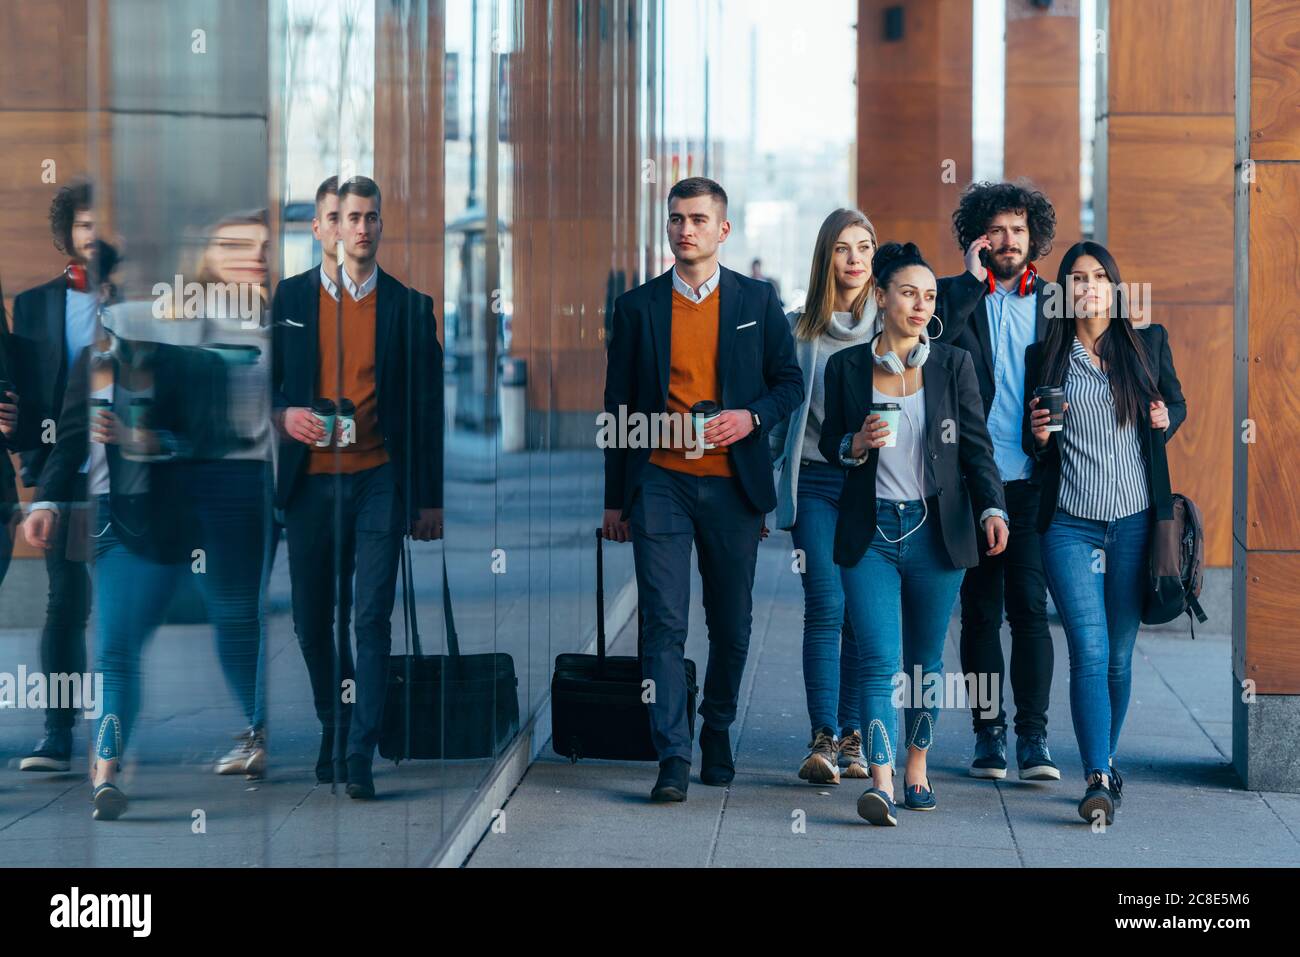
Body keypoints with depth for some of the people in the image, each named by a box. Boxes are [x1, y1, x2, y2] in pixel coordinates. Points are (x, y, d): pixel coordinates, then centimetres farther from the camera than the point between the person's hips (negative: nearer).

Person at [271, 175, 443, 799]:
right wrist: (283, 416, -11)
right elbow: (261, 385, 12)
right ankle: (334, 731, 29)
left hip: (379, 481, -2)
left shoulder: (409, 307, 4)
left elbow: (427, 408, 5)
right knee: (313, 619, 9)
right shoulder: (288, 300, 7)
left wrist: (429, 499, 3)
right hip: (310, 482, 2)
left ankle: (359, 756, -9)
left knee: (372, 618, -10)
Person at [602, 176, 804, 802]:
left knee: (732, 625, 9)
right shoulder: (638, 306, 6)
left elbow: (790, 382, 10)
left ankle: (718, 736, 29)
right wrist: (614, 499, 7)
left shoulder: (757, 301, 6)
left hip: (732, 485, 1)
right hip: (660, 484, -1)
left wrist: (751, 417, -11)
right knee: (664, 623, -8)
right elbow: (618, 405, 8)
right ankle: (673, 758, -8)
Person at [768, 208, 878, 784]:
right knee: (825, 607, -9)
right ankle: (823, 740, -11)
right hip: (816, 480, 0)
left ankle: (852, 736, 10)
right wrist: (777, 479, 6)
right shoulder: (799, 328, 8)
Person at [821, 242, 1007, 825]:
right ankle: (880, 783, -18)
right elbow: (829, 442, 12)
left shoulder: (954, 365, 3)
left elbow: (977, 446, 3)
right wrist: (856, 446, -11)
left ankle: (917, 767, 27)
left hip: (935, 531, 1)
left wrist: (993, 509, -10)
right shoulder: (846, 367, 3)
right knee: (879, 661, -11)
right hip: (869, 535, -1)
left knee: (924, 660, 11)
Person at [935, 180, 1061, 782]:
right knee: (979, 608, 5)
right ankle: (989, 732, 13)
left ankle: (1034, 737, -1)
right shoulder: (955, 296, 7)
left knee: (1028, 606, -5)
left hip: (1030, 482, 0)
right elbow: (933, 349, -13)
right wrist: (973, 280, -11)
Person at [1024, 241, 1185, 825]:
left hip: (1135, 521, 1)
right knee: (1089, 651, -11)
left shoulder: (1148, 344, 7)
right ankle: (1098, 780, -16)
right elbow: (1035, 451, 13)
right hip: (1070, 525, -1)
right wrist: (1040, 437, -9)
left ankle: (1104, 762, 26)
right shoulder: (1044, 358, 7)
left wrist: (1166, 420, -1)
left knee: (1119, 653, 8)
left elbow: (1178, 402, 20)